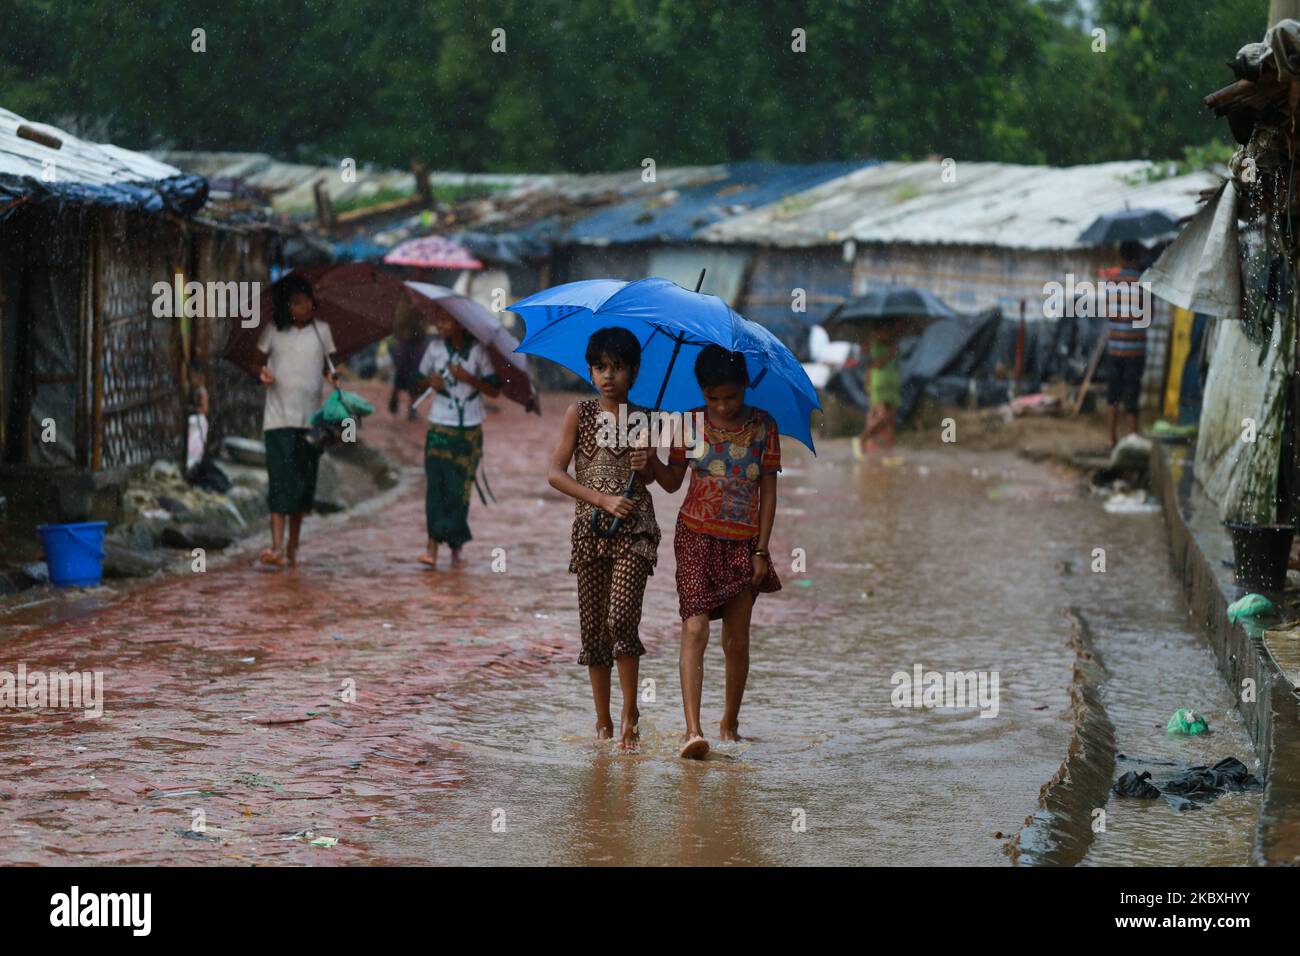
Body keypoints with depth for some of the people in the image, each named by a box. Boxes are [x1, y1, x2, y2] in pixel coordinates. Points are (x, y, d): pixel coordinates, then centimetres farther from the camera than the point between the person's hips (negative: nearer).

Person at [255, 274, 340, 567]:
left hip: (309, 418, 2)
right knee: (280, 479, -12)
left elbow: (327, 366, 13)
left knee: (304, 482, 5)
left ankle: (293, 546, 15)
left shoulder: (321, 330, 6)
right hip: (279, 418, -2)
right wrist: (261, 373, -13)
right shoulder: (273, 332, 2)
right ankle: (277, 546, -18)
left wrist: (332, 375, -9)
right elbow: (259, 361, 9)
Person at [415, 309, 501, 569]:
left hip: (469, 430, -1)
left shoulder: (478, 350, -4)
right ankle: (432, 544, -14)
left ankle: (456, 547, 13)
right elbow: (420, 382, 15)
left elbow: (494, 390, -3)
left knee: (460, 488, 2)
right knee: (436, 483, -10)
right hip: (439, 428, 1)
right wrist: (429, 381, -8)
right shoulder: (435, 348, 3)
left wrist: (467, 377, -17)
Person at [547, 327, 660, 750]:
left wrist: (646, 466, -5)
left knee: (621, 617, -18)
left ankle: (629, 710, -3)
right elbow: (556, 473, -4)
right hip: (590, 529, 1)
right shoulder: (579, 413, 1)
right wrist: (602, 499, -13)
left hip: (634, 529, -1)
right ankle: (603, 721, 13)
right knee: (593, 625, 3)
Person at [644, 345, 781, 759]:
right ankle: (693, 729, -21)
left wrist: (762, 550, -1)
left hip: (743, 543, 1)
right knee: (695, 629, -14)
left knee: (737, 640, 7)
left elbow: (768, 491, 2)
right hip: (696, 538, -1)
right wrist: (651, 459, -14)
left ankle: (730, 721, 25)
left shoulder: (763, 426, 0)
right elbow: (673, 482, 6)